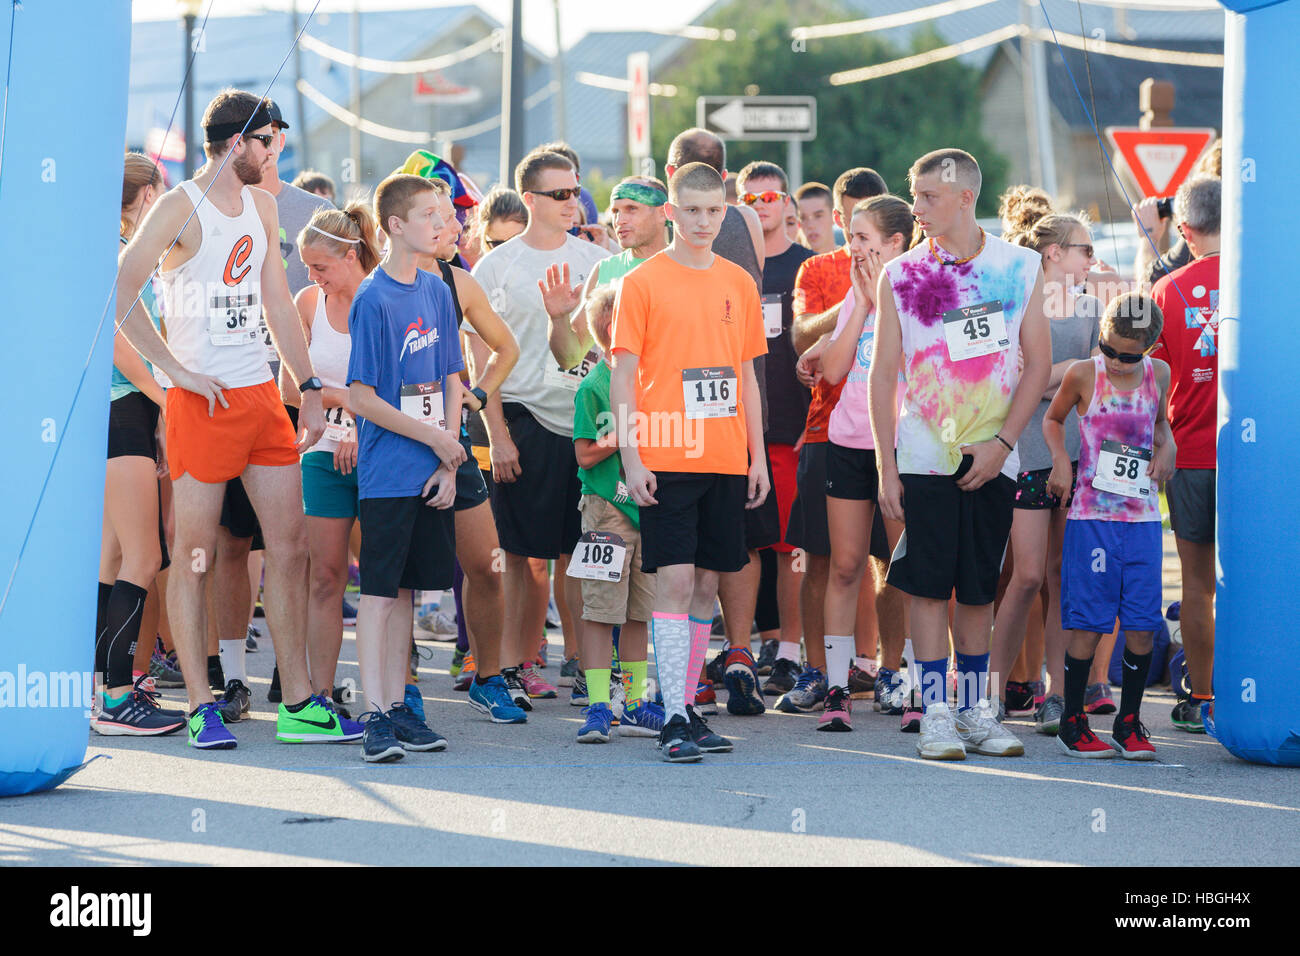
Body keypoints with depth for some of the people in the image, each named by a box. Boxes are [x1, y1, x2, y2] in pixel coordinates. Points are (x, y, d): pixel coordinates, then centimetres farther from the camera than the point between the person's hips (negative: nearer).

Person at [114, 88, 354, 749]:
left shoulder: (261, 206, 15)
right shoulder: (180, 209, -9)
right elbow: (120, 293, -17)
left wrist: (309, 387, 16)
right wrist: (176, 370, -17)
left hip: (261, 394, 7)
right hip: (203, 398, -7)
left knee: (291, 546, 4)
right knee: (194, 556, -2)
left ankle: (298, 706, 8)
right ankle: (201, 708, 2)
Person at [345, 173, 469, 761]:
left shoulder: (436, 292, 9)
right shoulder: (373, 299, -11)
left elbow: (451, 381, 12)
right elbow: (361, 398, -12)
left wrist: (450, 462, 3)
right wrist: (433, 438, -9)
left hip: (433, 472, 6)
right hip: (388, 474, -6)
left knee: (405, 589, 11)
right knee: (379, 591, -5)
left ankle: (398, 706, 17)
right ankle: (376, 717, -5)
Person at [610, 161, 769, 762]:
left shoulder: (738, 284, 12)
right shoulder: (643, 283, -2)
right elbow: (623, 377, -3)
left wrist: (757, 456, 12)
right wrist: (631, 457, -10)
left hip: (726, 458, 5)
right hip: (667, 457, -5)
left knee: (707, 581, 7)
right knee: (675, 578, -10)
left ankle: (687, 705, 16)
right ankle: (673, 719, -10)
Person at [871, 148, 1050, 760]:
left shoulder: (1021, 267, 2)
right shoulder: (900, 276, 1)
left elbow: (1038, 364, 3)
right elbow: (882, 373, 2)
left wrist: (1003, 443, -6)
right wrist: (886, 468, -3)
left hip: (992, 458, 1)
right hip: (924, 456, -1)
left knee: (979, 588, 7)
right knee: (929, 585, -3)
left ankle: (974, 710, 15)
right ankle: (935, 714, 2)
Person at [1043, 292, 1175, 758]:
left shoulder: (1158, 374, 5)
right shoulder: (1084, 375, -4)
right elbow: (1052, 419, 13)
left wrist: (1166, 448, 4)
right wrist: (1061, 460, -3)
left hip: (1142, 516, 3)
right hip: (1092, 514, -3)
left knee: (1142, 623, 1)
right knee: (1089, 622, -3)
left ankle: (1129, 720, 14)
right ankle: (1072, 720, 8)